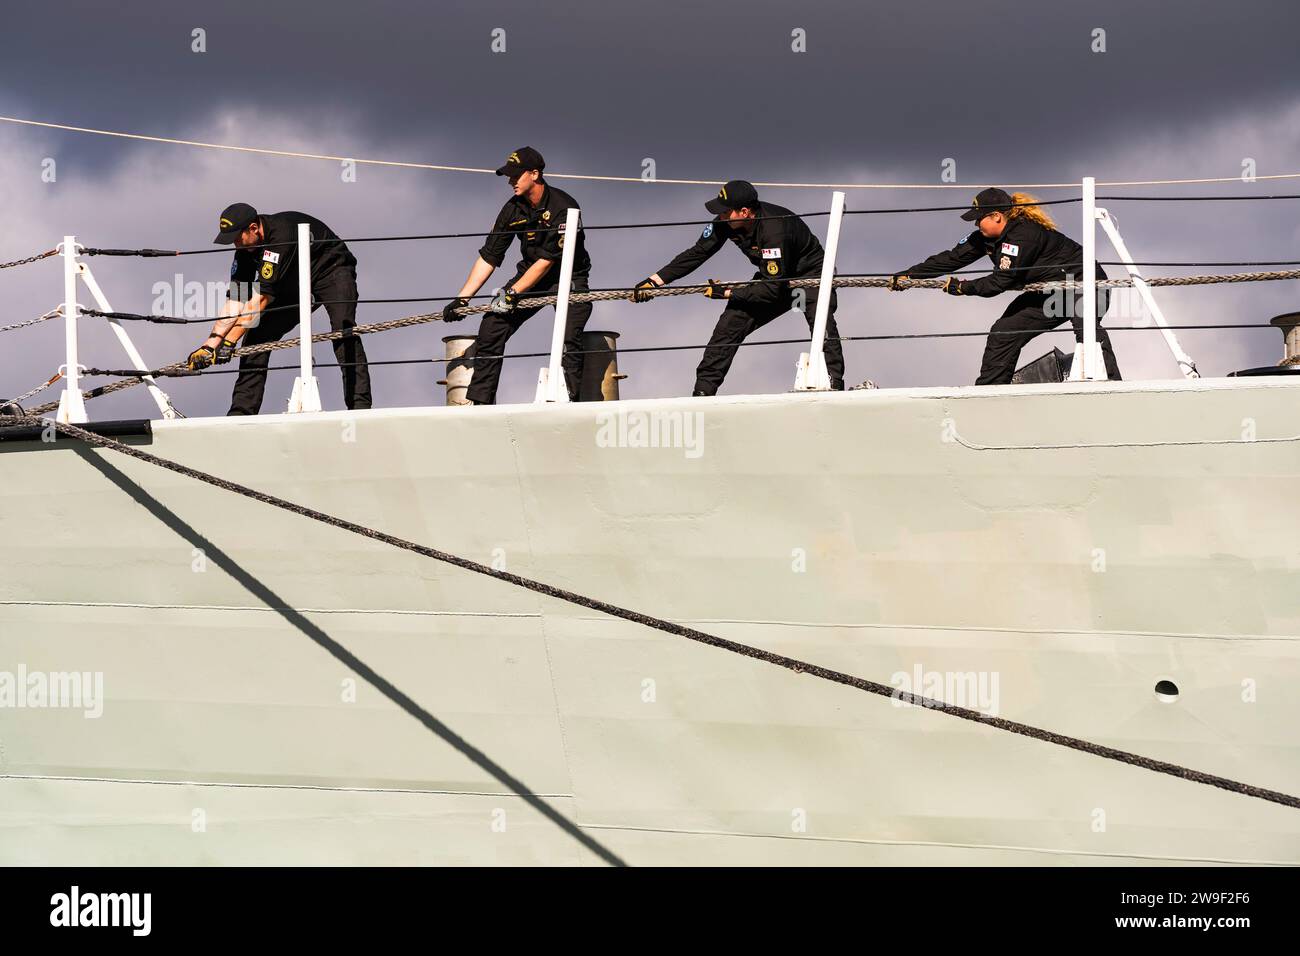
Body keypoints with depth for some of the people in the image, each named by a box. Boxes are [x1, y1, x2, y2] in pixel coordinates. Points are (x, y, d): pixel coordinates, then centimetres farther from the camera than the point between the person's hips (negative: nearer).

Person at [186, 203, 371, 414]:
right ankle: (242, 412, -5)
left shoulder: (281, 233, -36)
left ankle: (360, 406, -37)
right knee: (256, 337, -6)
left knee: (343, 329, -32)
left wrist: (230, 342, -35)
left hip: (332, 272, -8)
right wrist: (210, 344, -20)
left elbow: (260, 298, -36)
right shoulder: (245, 248, -11)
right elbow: (235, 301, -11)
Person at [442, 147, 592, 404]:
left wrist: (513, 292, -26)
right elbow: (488, 257, 0)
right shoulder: (513, 210, -4)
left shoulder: (562, 207, -22)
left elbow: (547, 260, -24)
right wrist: (462, 298, -6)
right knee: (491, 327, -11)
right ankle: (479, 402, -7)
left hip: (569, 278, -5)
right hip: (530, 276, 5)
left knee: (568, 339, -28)